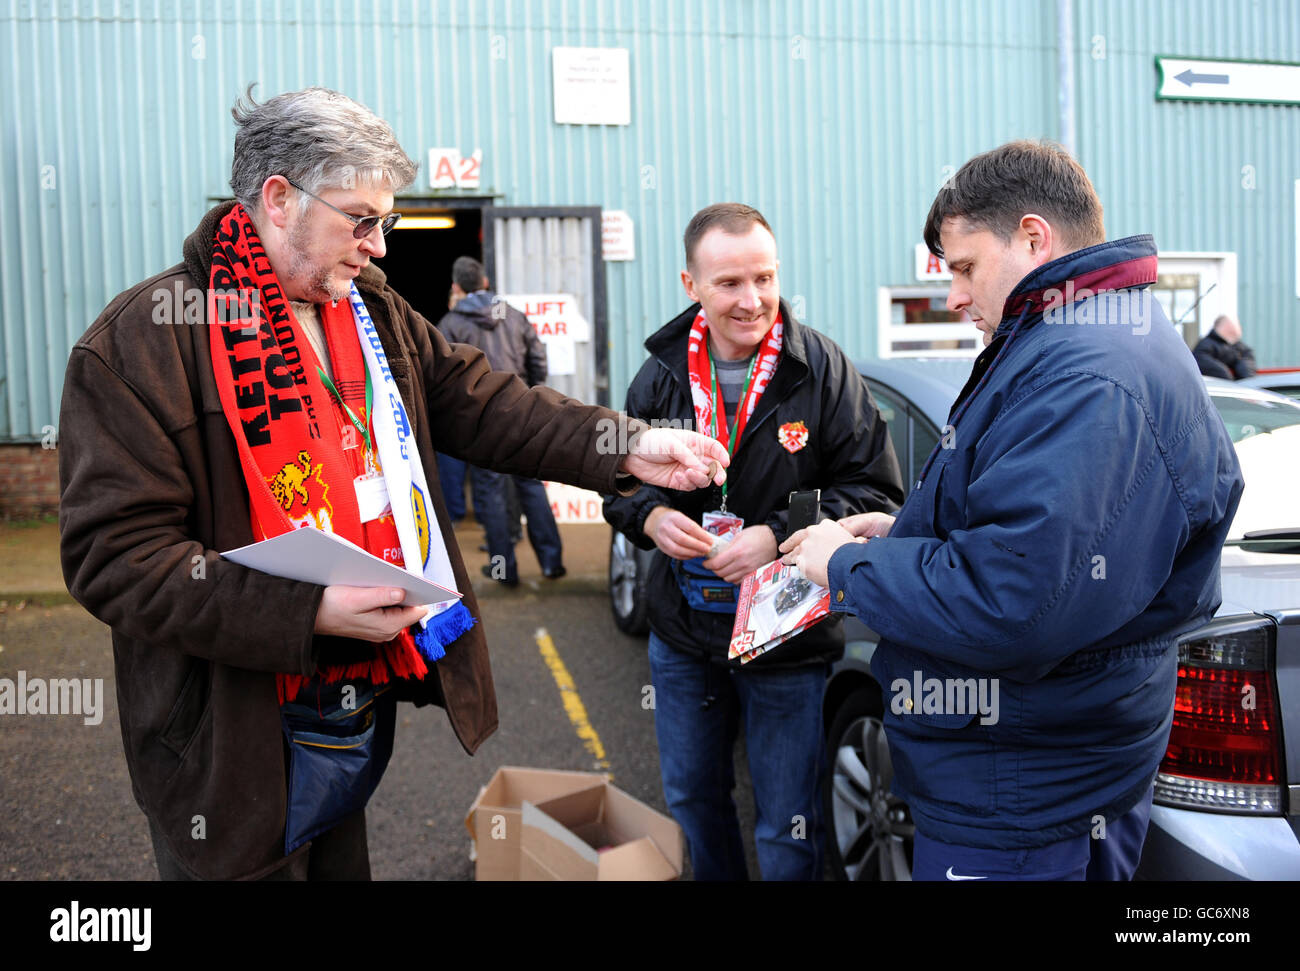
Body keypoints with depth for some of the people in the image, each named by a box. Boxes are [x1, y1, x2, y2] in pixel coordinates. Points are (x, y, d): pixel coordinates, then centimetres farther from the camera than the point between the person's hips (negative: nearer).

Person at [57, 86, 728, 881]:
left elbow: (483, 404, 4)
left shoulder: (378, 315, 8)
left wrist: (625, 450, -10)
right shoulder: (139, 343, -15)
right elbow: (115, 556, -19)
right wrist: (309, 613, -28)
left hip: (367, 711, 7)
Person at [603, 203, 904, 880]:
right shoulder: (661, 374, -1)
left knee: (787, 831, 9)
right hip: (681, 633, 4)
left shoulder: (824, 370, -11)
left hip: (788, 643, -4)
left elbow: (875, 490, -10)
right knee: (690, 798, 22)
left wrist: (780, 535, -23)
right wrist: (652, 516, -14)